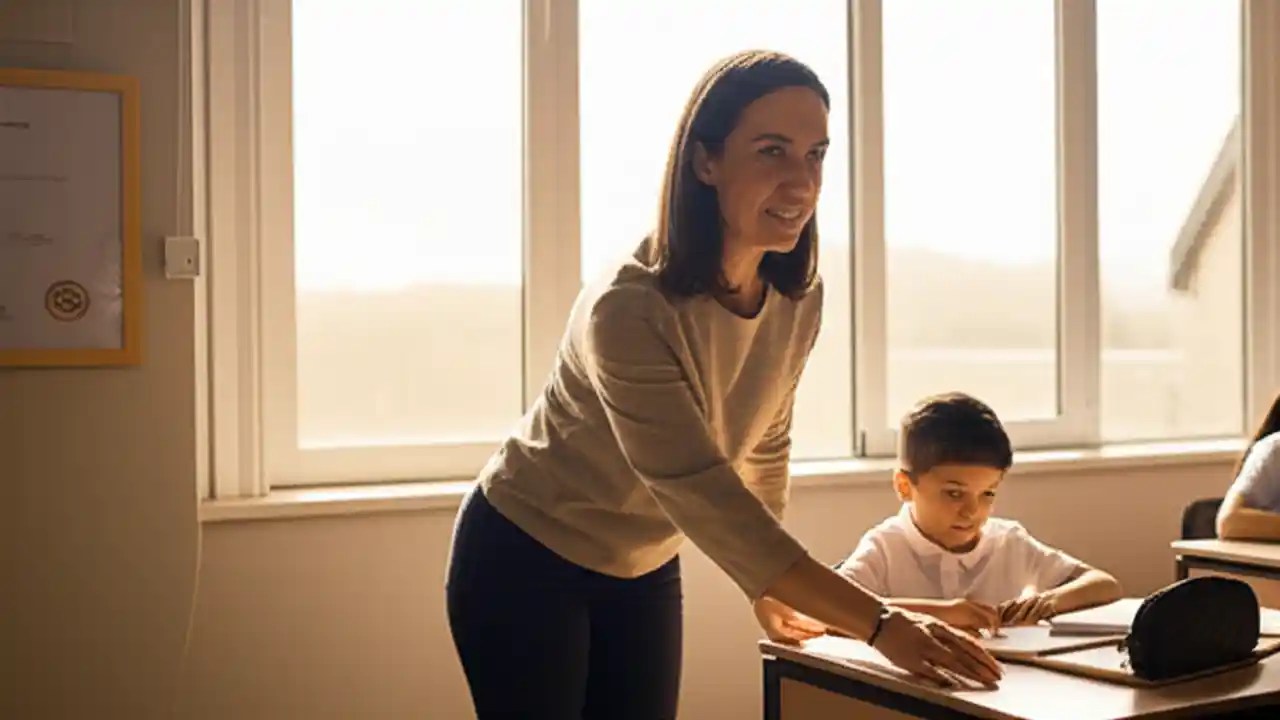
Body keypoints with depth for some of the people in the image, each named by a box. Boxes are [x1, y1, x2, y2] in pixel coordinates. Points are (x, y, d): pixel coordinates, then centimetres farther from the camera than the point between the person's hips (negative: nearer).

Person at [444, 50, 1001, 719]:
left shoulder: (798, 299, -10)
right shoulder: (627, 310, -32)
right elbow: (707, 497, -36)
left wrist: (768, 588, 6)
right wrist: (881, 624, -39)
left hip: (644, 569, 6)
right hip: (523, 561, -6)